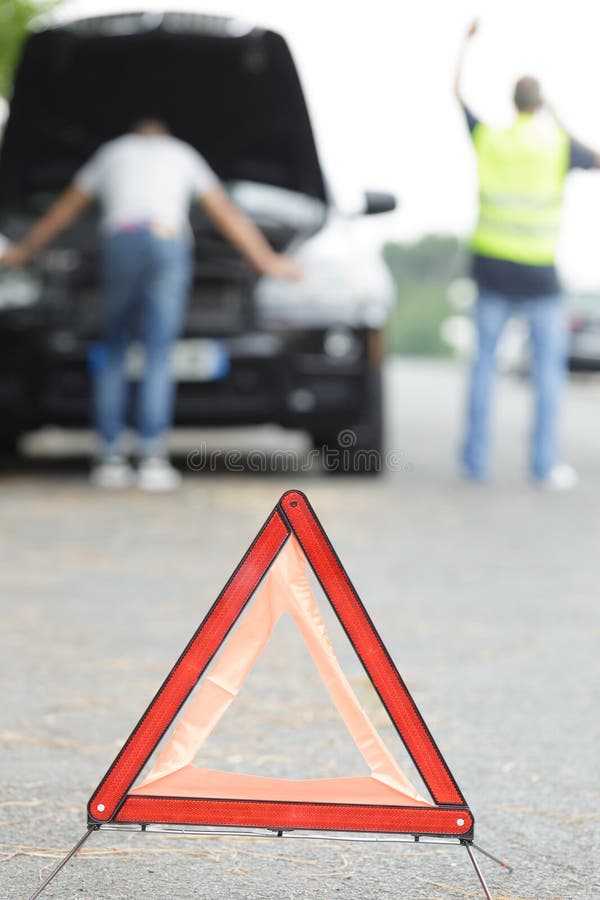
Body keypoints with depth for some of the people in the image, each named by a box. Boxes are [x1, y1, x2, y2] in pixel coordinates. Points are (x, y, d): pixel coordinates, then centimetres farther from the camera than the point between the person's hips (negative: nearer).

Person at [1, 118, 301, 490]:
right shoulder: (184, 156, 27)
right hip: (168, 243, -1)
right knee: (159, 354, -3)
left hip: (121, 242, 1)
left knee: (114, 352, 10)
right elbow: (229, 216, 30)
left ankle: (111, 458, 3)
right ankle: (153, 457, -13)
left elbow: (63, 212, 36)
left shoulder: (111, 154, 29)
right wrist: (267, 260, 38)